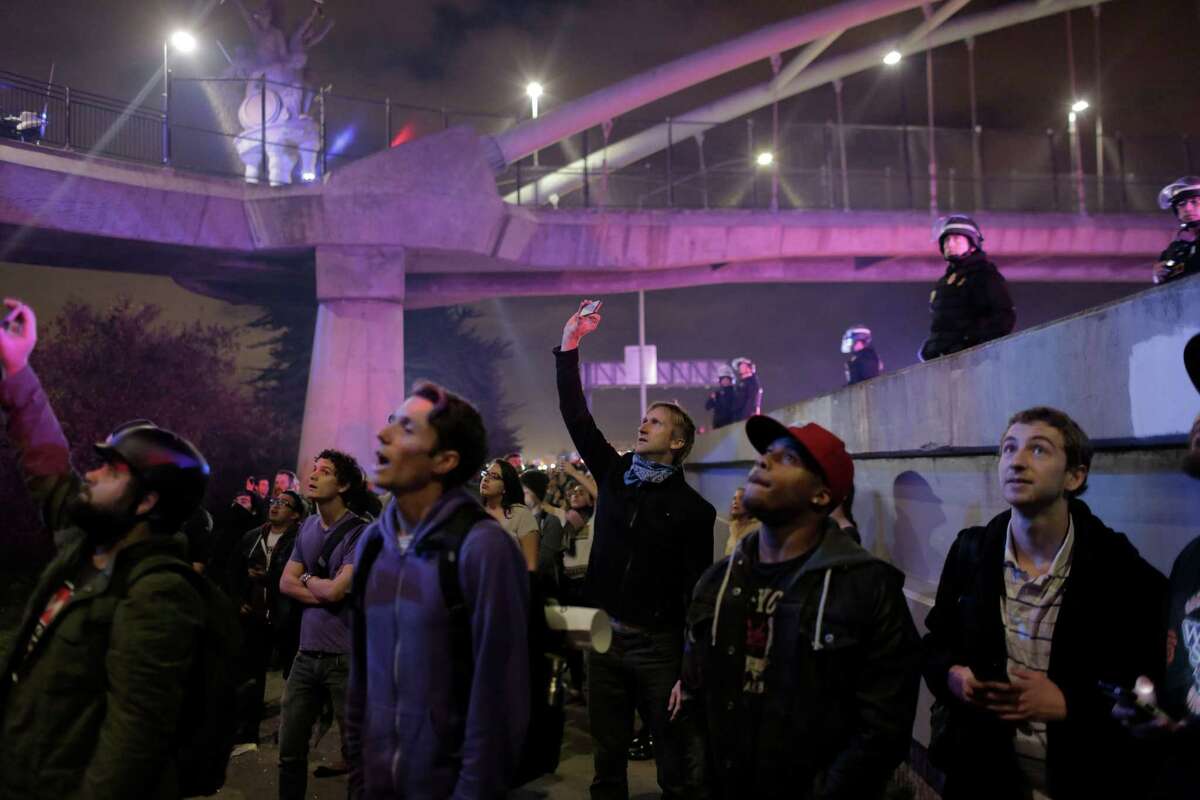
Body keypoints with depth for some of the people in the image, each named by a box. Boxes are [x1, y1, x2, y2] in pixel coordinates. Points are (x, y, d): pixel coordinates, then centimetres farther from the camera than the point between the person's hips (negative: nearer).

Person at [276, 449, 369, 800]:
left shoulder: (361, 532, -12)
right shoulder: (307, 527, 11)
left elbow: (335, 590, -18)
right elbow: (286, 583, 7)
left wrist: (307, 578, 1)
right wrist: (324, 593, -9)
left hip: (346, 656, -6)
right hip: (307, 653, 7)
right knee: (289, 748, 14)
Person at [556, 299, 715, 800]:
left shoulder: (693, 508, -4)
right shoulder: (614, 473, 6)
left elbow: (697, 587, -5)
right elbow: (576, 417, 0)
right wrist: (568, 348, -6)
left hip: (658, 644, -3)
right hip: (605, 635, 4)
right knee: (607, 757, 14)